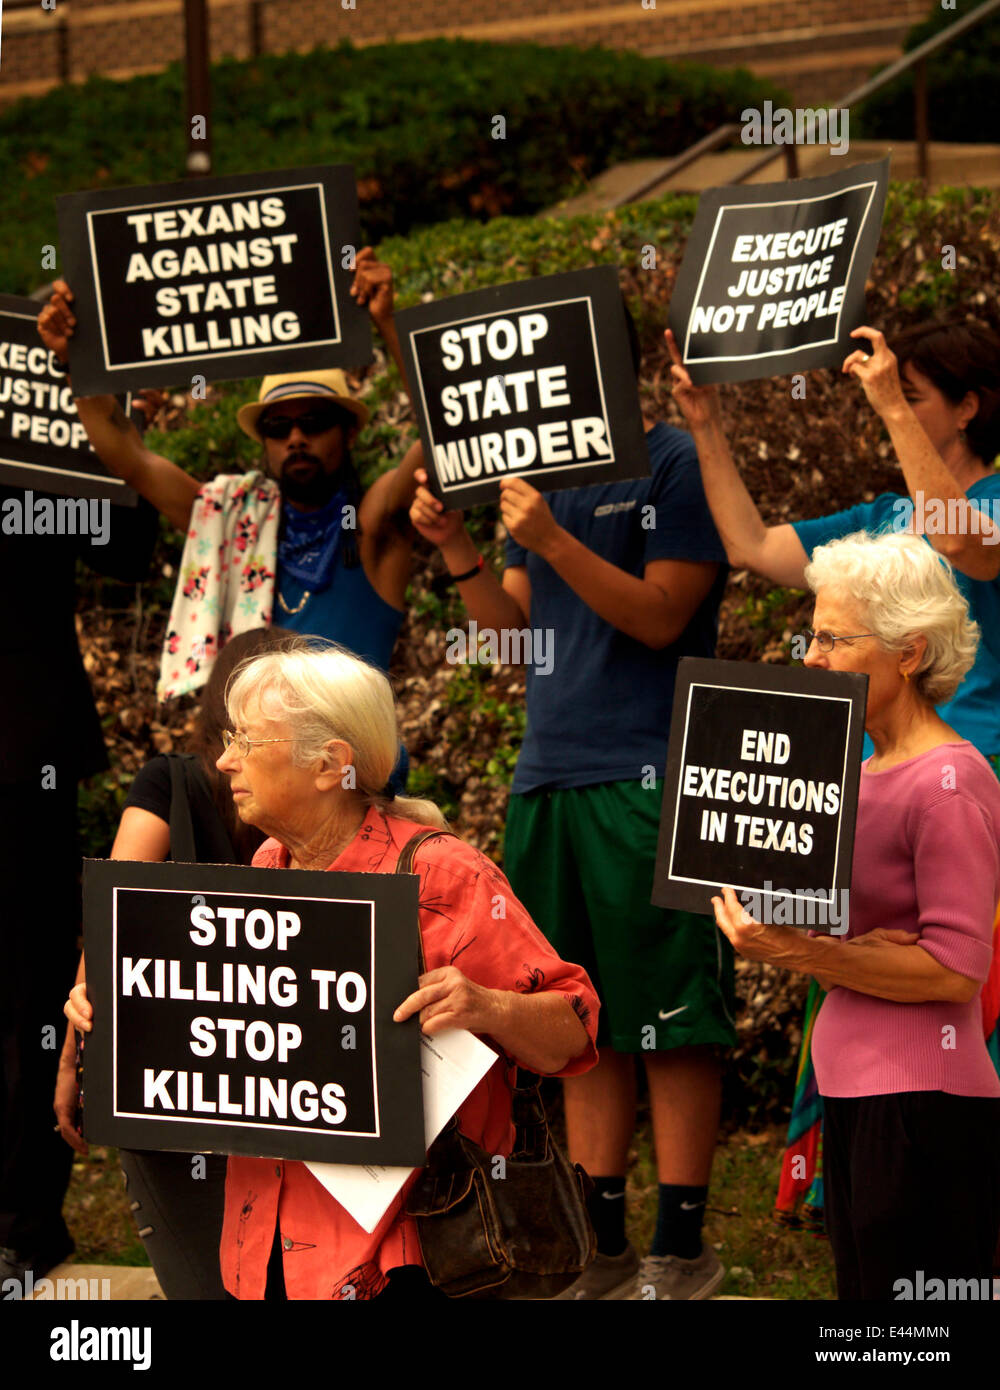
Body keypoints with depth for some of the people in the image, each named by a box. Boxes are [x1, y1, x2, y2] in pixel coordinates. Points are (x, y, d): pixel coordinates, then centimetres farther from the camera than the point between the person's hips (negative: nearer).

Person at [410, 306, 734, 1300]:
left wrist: (553, 543, -20)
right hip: (548, 777, 7)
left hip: (649, 780, -7)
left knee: (670, 1021, -3)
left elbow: (662, 616, -11)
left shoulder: (676, 466, -5)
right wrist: (456, 548, 0)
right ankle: (602, 1246, 15)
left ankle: (680, 1250, 2)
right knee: (582, 1025, 9)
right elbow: (513, 625, 16)